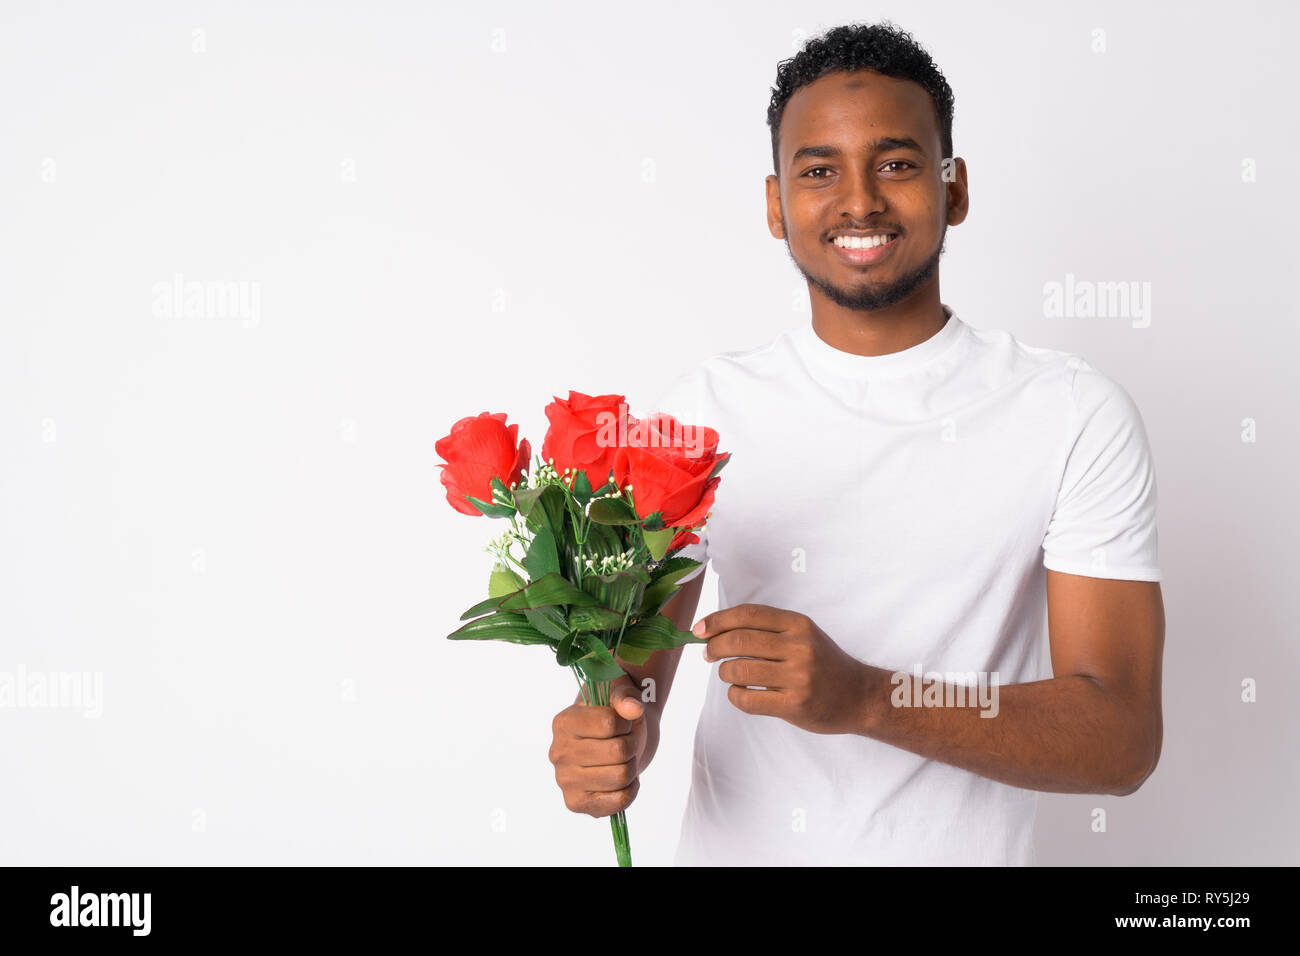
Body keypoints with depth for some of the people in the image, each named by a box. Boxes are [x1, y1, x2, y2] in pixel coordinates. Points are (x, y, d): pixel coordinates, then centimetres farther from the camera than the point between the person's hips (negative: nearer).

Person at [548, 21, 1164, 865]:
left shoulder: (1075, 414, -11)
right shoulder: (701, 410, -5)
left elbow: (1121, 740, -15)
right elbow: (639, 668, -2)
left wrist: (868, 698, -29)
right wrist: (612, 741, -25)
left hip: (961, 847, -1)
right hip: (730, 845, 2)